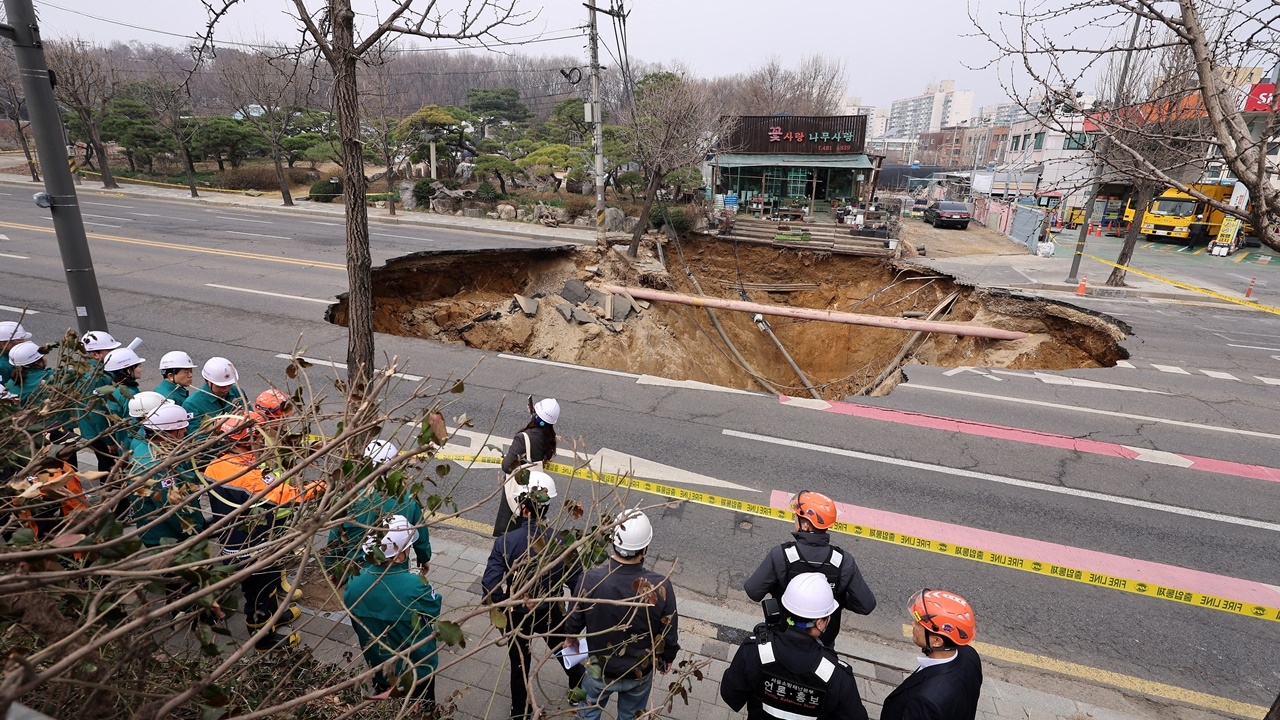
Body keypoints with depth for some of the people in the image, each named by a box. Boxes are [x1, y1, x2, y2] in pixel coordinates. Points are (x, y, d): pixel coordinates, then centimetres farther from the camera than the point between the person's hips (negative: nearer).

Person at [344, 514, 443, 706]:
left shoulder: (354, 583, -22)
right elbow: (435, 609, -16)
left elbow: (358, 625, -4)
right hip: (417, 669, -4)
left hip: (379, 667, 4)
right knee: (421, 712, 25)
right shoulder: (414, 586, -37)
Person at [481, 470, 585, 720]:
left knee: (520, 664, 25)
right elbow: (575, 581, -14)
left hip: (518, 617, -1)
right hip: (551, 613, 1)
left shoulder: (505, 542, -29)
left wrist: (513, 601, -7)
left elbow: (491, 587, -28)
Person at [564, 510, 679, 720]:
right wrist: (667, 659, 9)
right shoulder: (661, 587, -31)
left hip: (599, 669, 0)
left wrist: (570, 638, 13)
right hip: (640, 673, 0)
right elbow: (669, 634, -14)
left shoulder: (591, 579, -30)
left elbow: (575, 619, -10)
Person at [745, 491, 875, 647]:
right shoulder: (843, 561, -23)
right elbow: (867, 605, -18)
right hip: (824, 641, 2)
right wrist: (840, 599, 0)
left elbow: (753, 591, -24)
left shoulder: (781, 555, -28)